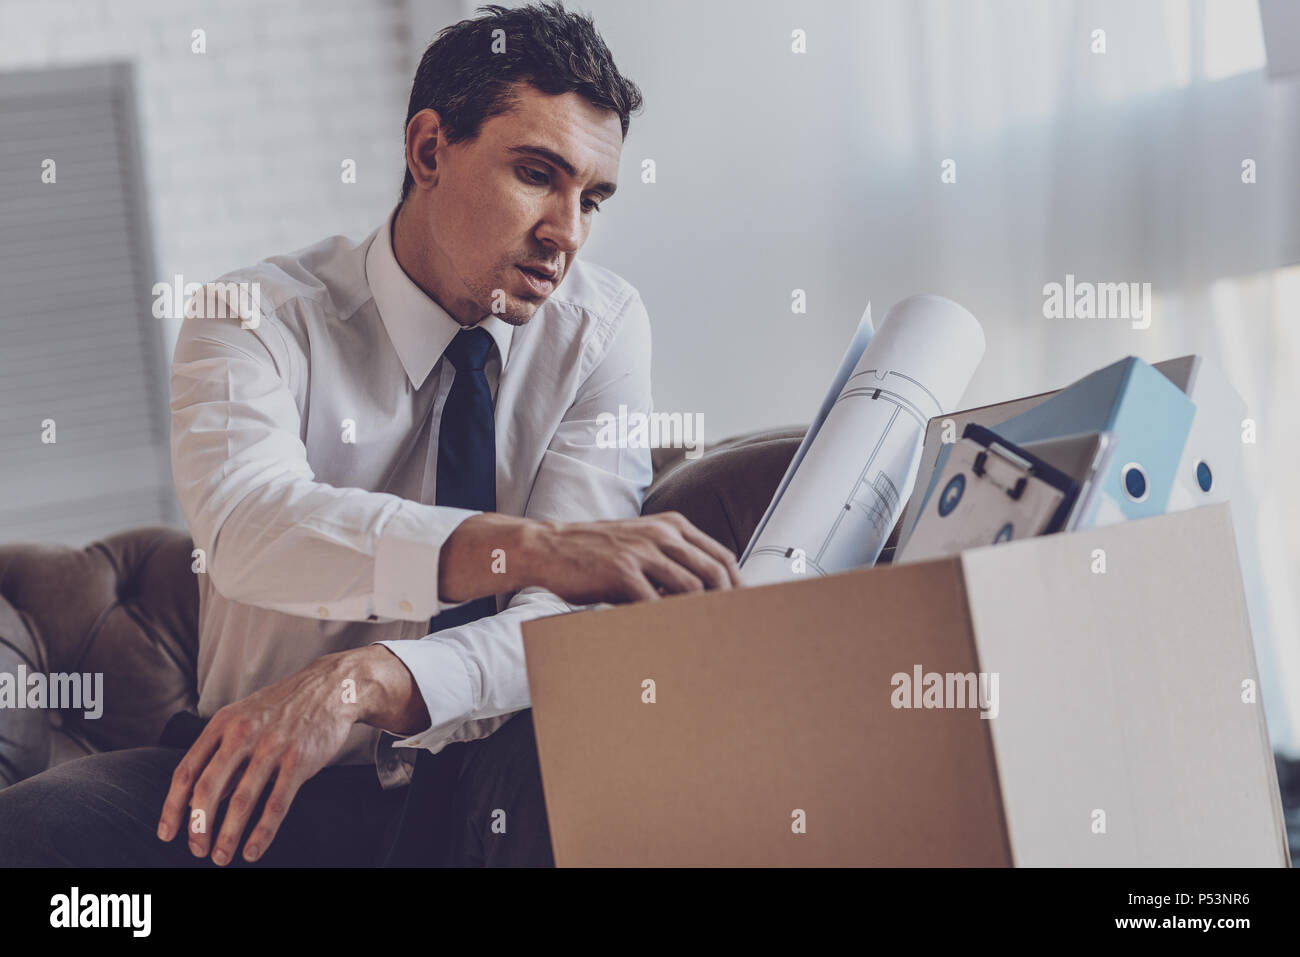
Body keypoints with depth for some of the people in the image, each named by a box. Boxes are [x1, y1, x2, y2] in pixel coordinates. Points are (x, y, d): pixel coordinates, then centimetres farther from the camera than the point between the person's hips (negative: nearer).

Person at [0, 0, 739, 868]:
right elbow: (246, 527, -30)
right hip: (264, 791, -1)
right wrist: (526, 548, -45)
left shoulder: (602, 324, -2)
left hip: (490, 793, 1)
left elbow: (584, 615, -16)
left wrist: (370, 683, -35)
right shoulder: (261, 318, -6)